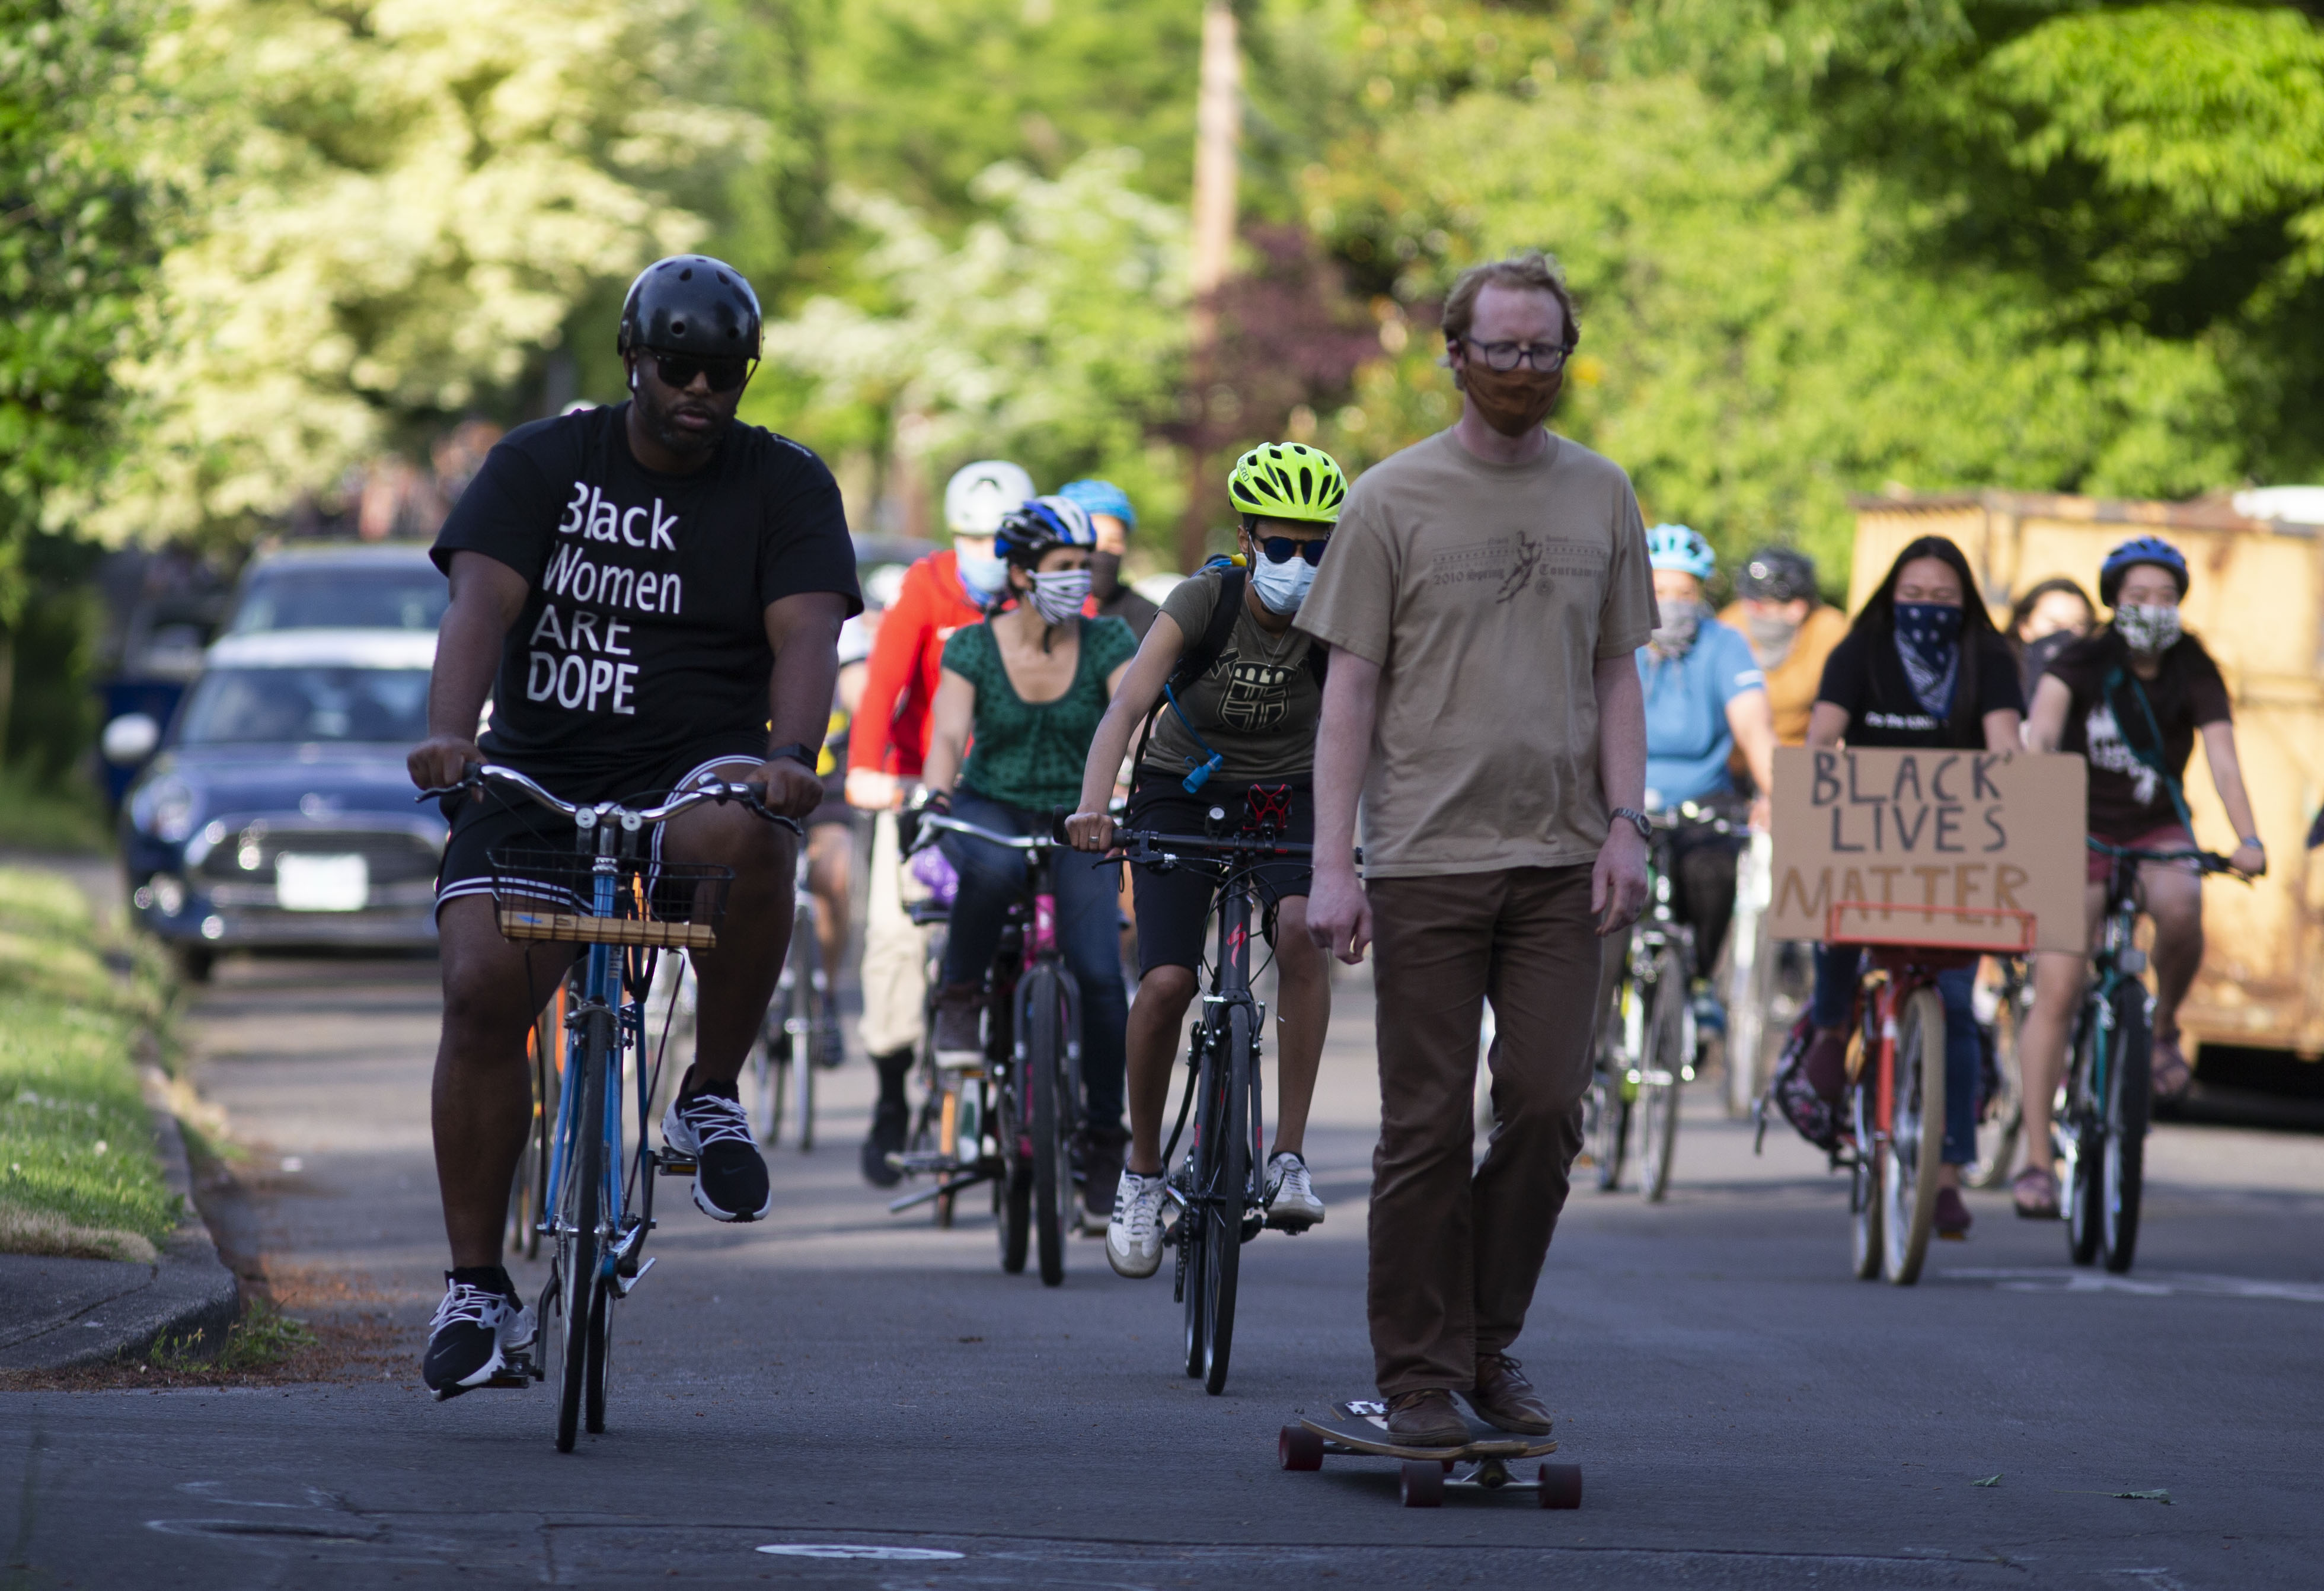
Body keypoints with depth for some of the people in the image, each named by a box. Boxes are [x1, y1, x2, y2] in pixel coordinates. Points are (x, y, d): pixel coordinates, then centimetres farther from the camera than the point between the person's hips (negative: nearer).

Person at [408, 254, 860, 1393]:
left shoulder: (786, 486, 3)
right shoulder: (542, 466, 3)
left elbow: (806, 633, -12)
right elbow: (480, 600, -12)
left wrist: (790, 756, -33)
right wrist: (449, 733, -32)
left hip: (700, 770, -1)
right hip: (539, 782, 1)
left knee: (735, 835, -37)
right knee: (481, 991, -17)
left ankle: (712, 1096, -15)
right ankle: (477, 1289, -4)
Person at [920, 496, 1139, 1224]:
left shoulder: (1108, 643, -6)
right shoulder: (973, 648, -7)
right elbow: (950, 733, -19)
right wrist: (936, 793, -39)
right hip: (991, 809, -1)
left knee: (1101, 974, -19)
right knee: (994, 868, -40)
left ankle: (1102, 1141, -5)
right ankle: (960, 998, -13)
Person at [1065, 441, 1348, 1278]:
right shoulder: (1203, 599, -21)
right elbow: (1125, 708, -31)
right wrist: (1092, 806, -48)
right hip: (1183, 793, -1)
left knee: (1300, 928, -31)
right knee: (1166, 982, -18)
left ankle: (1290, 1155, -25)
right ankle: (1142, 1171, 5)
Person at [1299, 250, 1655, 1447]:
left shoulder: (1600, 496, 12)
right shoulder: (1393, 499, 2)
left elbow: (1616, 677, 15)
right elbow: (1352, 690, 2)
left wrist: (1625, 823, 2)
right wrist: (1332, 865, -4)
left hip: (1560, 859, 3)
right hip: (1429, 857, -3)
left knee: (1547, 1110, -2)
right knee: (1428, 1125, -2)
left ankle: (1487, 1347, 13)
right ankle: (1418, 1371, 5)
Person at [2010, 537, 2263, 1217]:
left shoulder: (2195, 674, -6)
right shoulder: (2084, 662, -9)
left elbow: (2222, 758, -19)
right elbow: (2043, 728, -27)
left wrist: (2247, 839, -35)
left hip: (2158, 835, 1)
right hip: (2080, 833, -1)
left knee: (2180, 911, -35)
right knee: (2055, 992, -13)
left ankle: (2163, 1028, -5)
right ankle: (2037, 1161, -10)